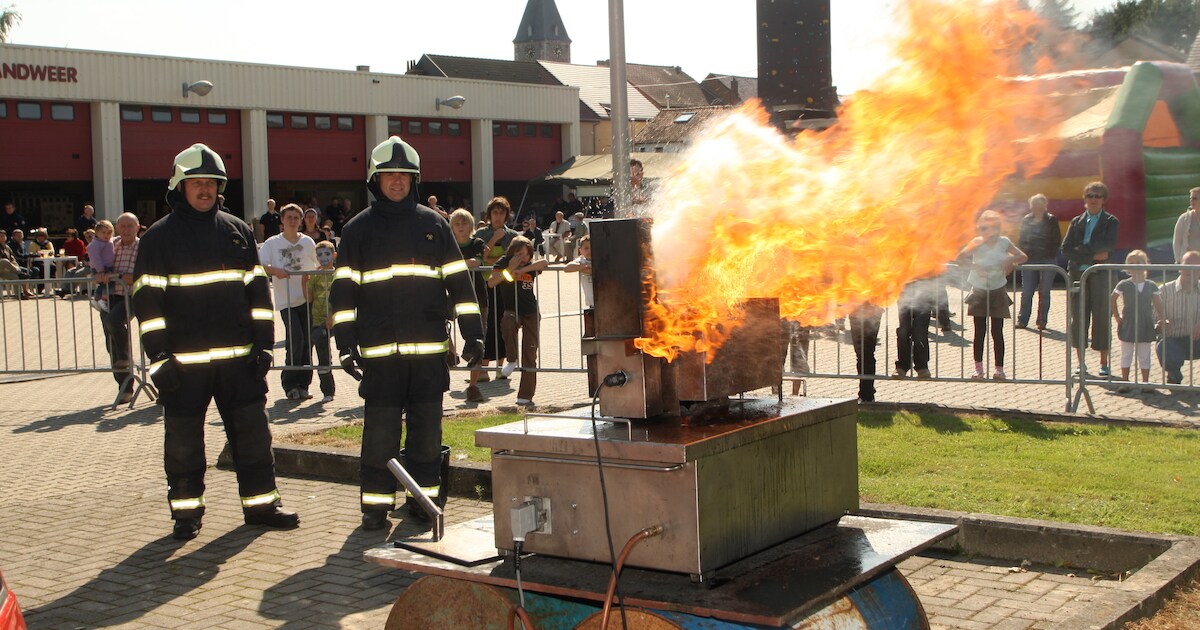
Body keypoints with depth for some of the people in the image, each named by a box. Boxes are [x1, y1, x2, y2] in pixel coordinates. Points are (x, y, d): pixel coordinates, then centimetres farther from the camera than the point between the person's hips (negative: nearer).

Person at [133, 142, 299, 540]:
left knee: (253, 431, 6)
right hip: (185, 359, -3)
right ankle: (186, 510, 18)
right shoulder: (159, 237, 1)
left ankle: (261, 503, 17)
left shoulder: (237, 231, 11)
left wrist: (263, 344, 6)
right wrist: (159, 357, -9)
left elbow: (258, 289, 13)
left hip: (238, 357, 3)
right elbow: (147, 300, -3)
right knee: (183, 438, 5)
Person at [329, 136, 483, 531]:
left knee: (427, 428, 6)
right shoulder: (359, 229, 7)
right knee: (380, 431, -1)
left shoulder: (433, 224, 10)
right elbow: (343, 290, 5)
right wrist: (346, 343, -3)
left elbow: (459, 281, 11)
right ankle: (375, 504, 8)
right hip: (379, 350, -1)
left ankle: (424, 498, 16)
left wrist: (473, 334, 6)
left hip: (430, 347, 2)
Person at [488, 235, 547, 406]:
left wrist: (522, 270, -28)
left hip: (531, 313, 2)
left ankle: (525, 395, 2)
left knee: (530, 355, -3)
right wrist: (510, 269, -22)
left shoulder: (531, 266, 0)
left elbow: (544, 262, -23)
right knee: (507, 324, -39)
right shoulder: (504, 263, -3)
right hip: (512, 310, -2)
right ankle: (511, 360, -16)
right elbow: (491, 282, -16)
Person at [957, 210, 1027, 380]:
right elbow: (960, 258, -14)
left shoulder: (1004, 242, -1)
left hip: (997, 291, 0)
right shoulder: (977, 242, -6)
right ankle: (978, 368, 12)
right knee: (980, 332, 4)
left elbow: (1023, 257, 3)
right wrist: (974, 266, -26)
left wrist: (1010, 260, -15)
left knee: (997, 332, 1)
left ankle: (999, 369, 7)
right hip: (979, 291, 0)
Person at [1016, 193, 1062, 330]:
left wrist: (1051, 255, -7)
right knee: (1026, 292, -1)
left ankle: (1042, 321, 8)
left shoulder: (1051, 220, 3)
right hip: (1029, 260, 2)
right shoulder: (1026, 220, 9)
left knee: (1044, 293, 1)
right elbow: (1021, 240, 11)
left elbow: (1057, 240, 2)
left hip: (1047, 260, -2)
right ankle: (1022, 320, 5)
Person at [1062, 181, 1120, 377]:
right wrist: (1093, 255, -10)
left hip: (1101, 275, -2)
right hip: (1077, 274, 3)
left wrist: (1083, 248, -12)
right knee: (1078, 318, 3)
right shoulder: (1076, 222, 11)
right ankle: (1080, 363, 12)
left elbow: (1109, 244, -13)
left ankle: (1104, 363, 8)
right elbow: (1066, 249, -1)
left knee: (1102, 317, -1)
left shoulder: (1111, 222, 4)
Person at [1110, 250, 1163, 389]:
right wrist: (1117, 317, 1)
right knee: (1126, 355, 7)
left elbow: (1158, 305, 4)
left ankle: (1145, 381, 15)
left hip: (1145, 325, 1)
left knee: (1144, 356, 8)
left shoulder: (1151, 286, 0)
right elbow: (1112, 300, 5)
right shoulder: (1124, 285, -5)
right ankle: (1124, 382, 15)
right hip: (1128, 325, -1)